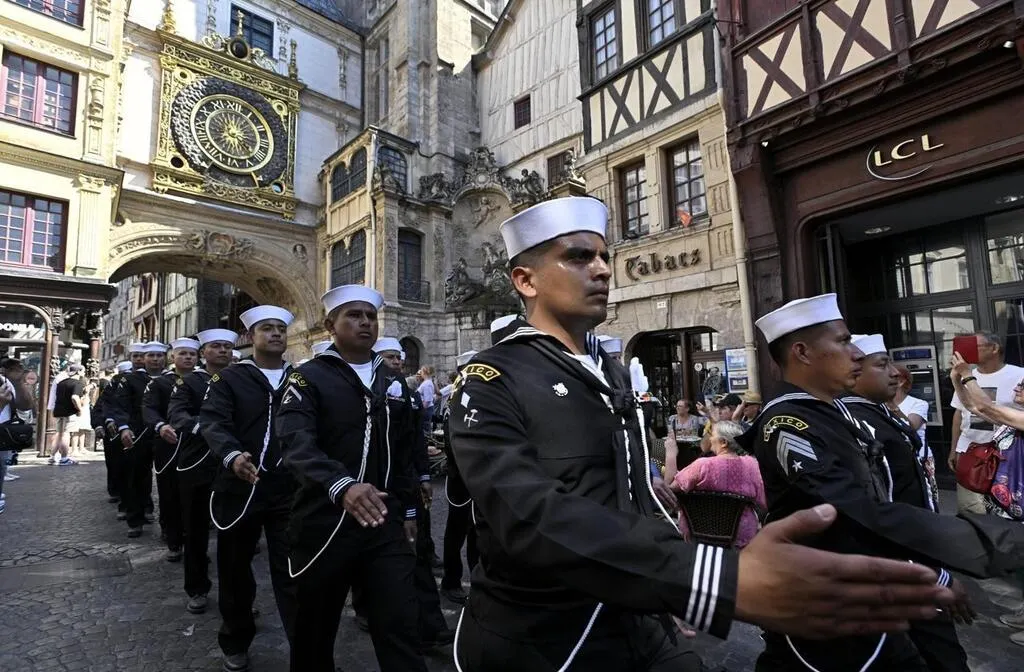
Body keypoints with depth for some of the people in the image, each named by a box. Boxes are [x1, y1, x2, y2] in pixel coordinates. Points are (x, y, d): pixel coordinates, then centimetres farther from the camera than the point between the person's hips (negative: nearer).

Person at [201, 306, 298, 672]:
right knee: (235, 568, 17)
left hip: (289, 489, 0)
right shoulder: (229, 378, 1)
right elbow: (212, 422, -12)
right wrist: (232, 455, -30)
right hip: (239, 486, 0)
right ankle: (236, 642, 39)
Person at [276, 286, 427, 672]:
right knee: (315, 629, 16)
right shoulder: (309, 377, -6)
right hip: (325, 523, -3)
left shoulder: (393, 382, 10)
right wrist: (341, 486, -39)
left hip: (385, 523, 3)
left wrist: (409, 509, 11)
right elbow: (297, 443, -22)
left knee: (401, 629, 2)